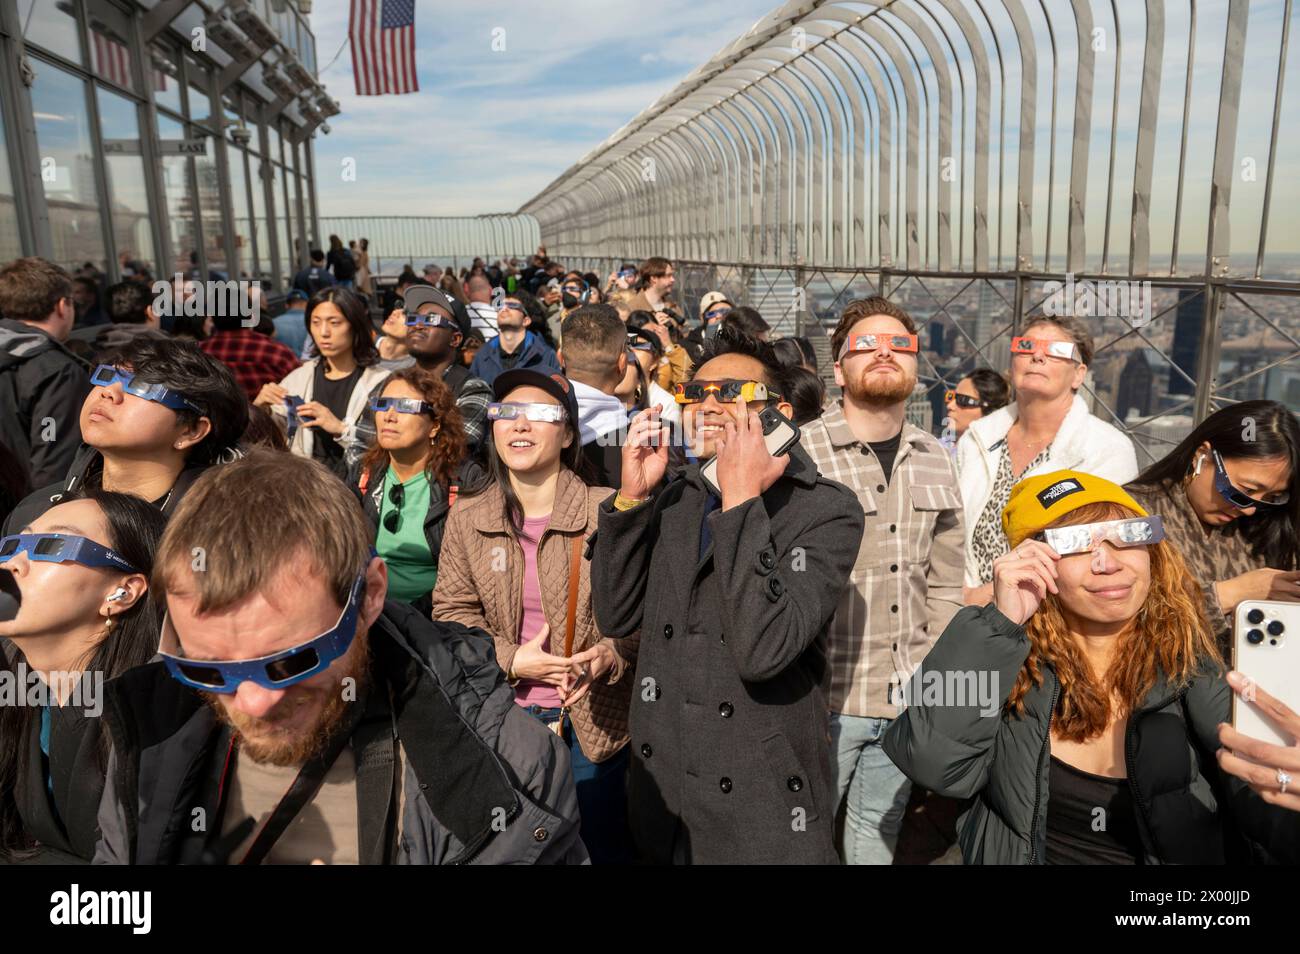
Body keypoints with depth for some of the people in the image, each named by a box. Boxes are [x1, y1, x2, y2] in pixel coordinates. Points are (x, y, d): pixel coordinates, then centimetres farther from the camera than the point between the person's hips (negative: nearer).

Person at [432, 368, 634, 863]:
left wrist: (612, 655, -27)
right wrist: (511, 660, -14)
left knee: (602, 850, 16)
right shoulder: (467, 517, 0)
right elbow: (452, 611, 0)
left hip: (595, 727, -3)